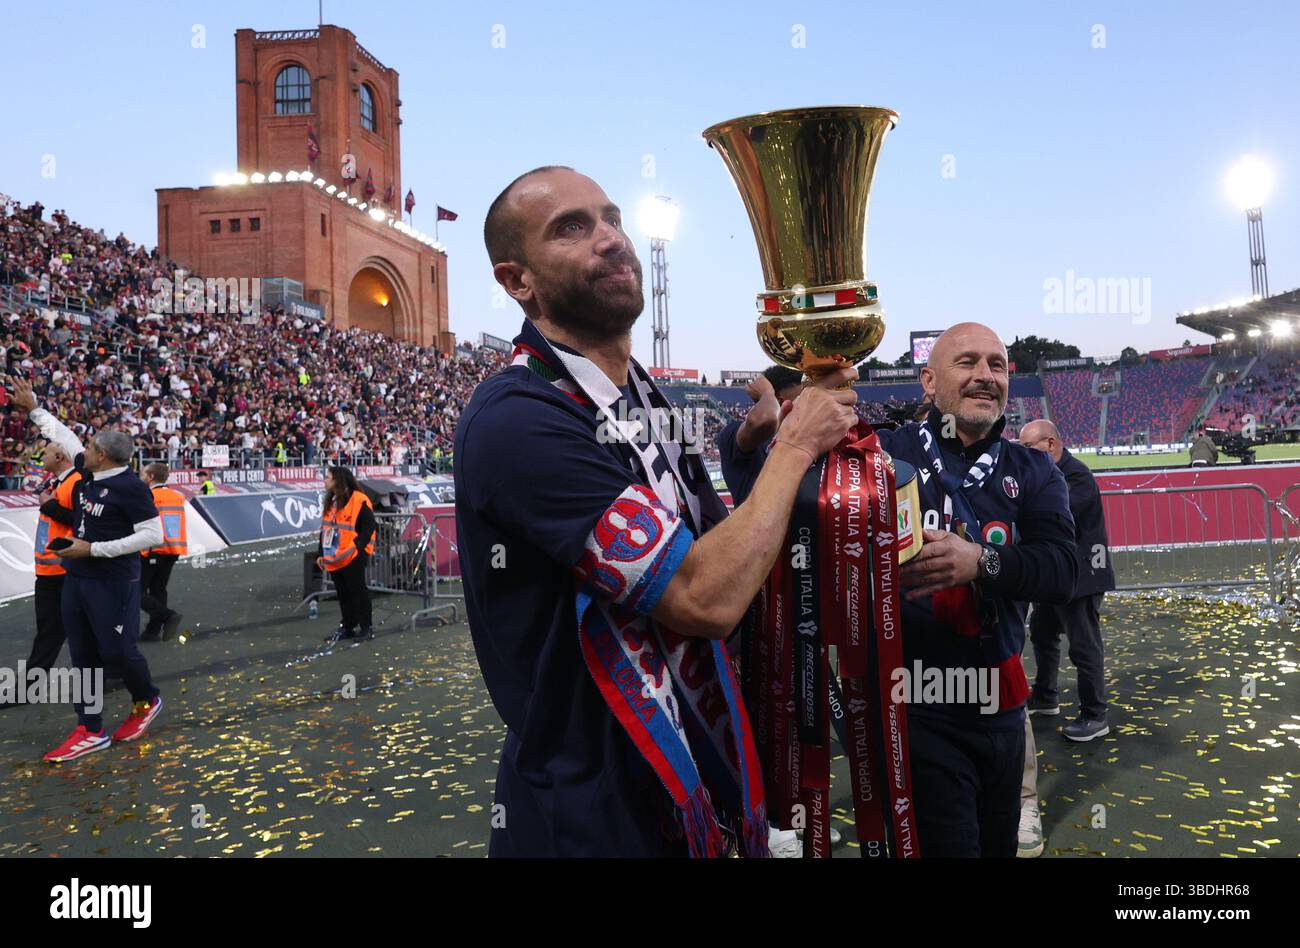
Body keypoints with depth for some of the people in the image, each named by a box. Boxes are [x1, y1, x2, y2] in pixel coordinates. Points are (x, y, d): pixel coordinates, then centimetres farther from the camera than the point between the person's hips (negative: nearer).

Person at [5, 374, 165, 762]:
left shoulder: (131, 487, -18)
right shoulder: (88, 472, 5)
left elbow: (153, 535, -21)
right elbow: (65, 437, 22)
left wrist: (94, 549, -19)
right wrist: (33, 408, 29)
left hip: (113, 582, -8)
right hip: (77, 578, 8)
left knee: (116, 651, -1)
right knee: (83, 655, 11)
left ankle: (147, 701, 27)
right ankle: (90, 732, 19)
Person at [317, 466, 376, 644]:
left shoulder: (359, 500, -12)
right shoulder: (330, 502, 13)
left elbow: (369, 525, -15)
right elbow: (325, 529, 17)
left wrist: (357, 546, -21)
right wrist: (321, 553, 14)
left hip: (353, 556, -7)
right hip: (334, 558, 7)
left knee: (357, 589, -1)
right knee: (343, 593, 12)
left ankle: (365, 628, 7)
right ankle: (347, 627, 21)